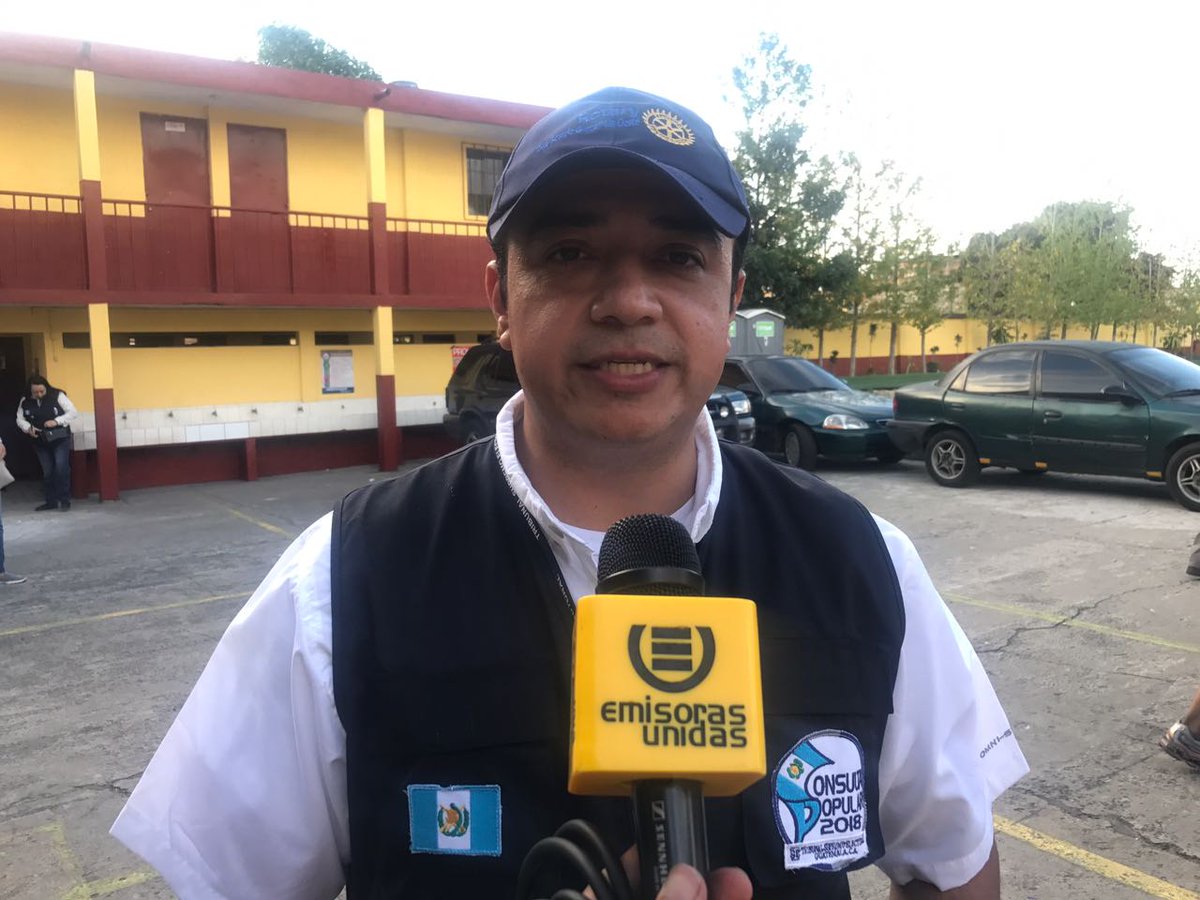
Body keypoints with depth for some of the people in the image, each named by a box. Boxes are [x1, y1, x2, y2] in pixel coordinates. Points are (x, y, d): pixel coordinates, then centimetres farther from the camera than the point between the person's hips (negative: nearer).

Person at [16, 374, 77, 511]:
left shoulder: (57, 396, -12)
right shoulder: (25, 401, -1)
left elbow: (73, 412, -14)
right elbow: (20, 419, 5)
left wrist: (57, 421, -26)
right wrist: (28, 428, -16)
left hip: (60, 439, -4)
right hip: (41, 442, 4)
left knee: (61, 468, -13)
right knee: (47, 472, 9)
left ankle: (64, 500, -4)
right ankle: (51, 501, 19)